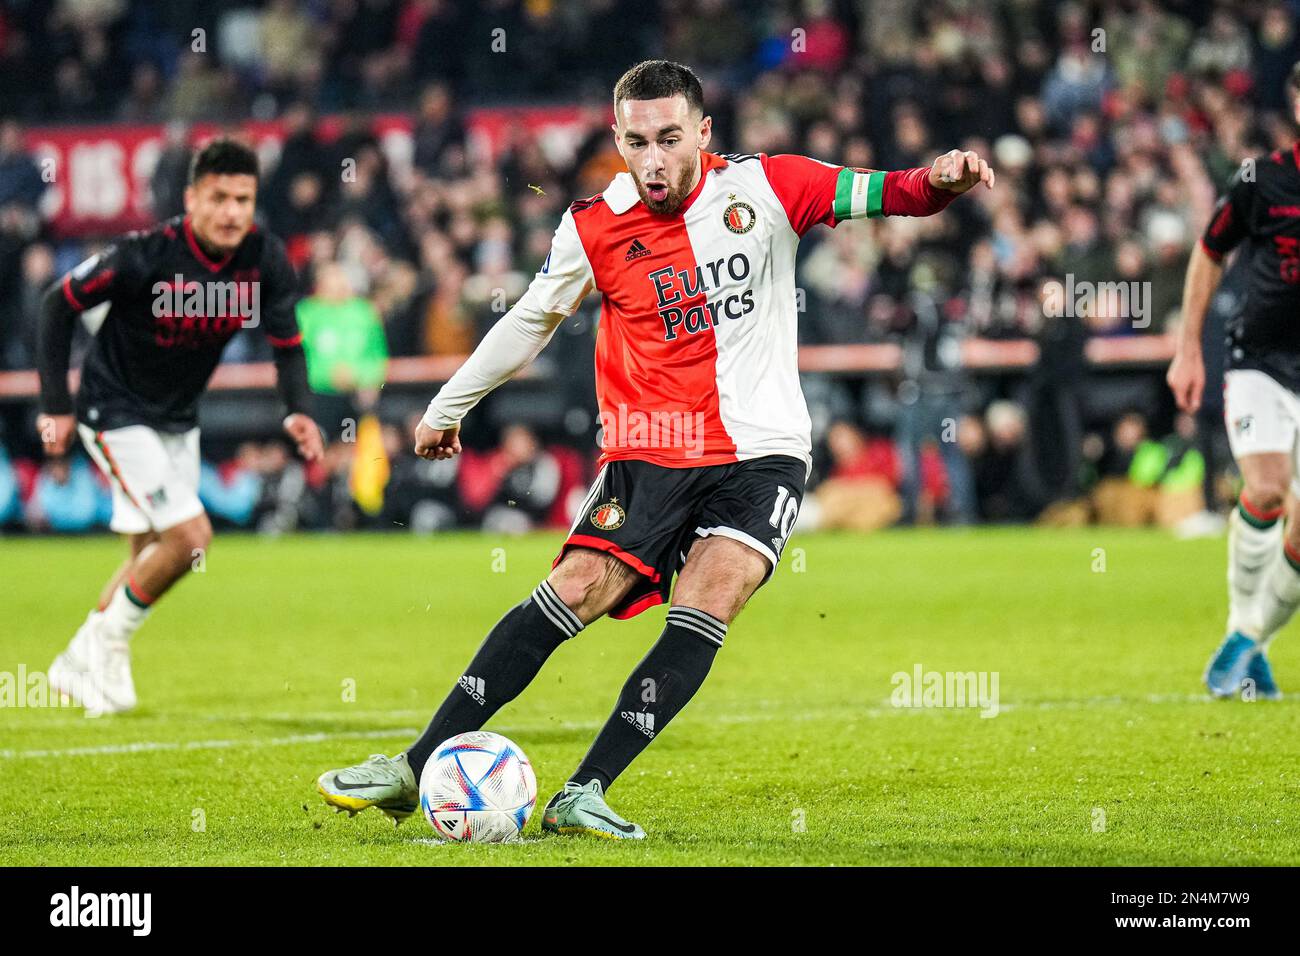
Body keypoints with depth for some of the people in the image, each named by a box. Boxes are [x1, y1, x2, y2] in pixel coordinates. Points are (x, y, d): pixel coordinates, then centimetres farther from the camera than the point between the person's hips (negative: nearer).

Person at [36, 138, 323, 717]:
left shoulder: (264, 261, -13)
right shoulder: (145, 257, -28)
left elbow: (287, 344, -2)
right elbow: (59, 303, -16)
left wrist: (297, 410, -21)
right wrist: (55, 405, -16)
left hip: (177, 419, 7)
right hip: (116, 414, -7)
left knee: (152, 555, 15)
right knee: (189, 536, -17)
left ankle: (79, 666, 33)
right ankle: (104, 648, 3)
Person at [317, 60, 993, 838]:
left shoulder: (766, 188, -3)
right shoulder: (594, 229, -1)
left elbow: (884, 195, -3)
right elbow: (530, 321, 14)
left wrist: (939, 181, -26)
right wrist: (448, 407, 23)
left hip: (762, 454, 0)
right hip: (650, 453, 0)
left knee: (706, 606, -21)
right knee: (578, 589, -15)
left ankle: (587, 793, -23)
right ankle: (418, 768, -12)